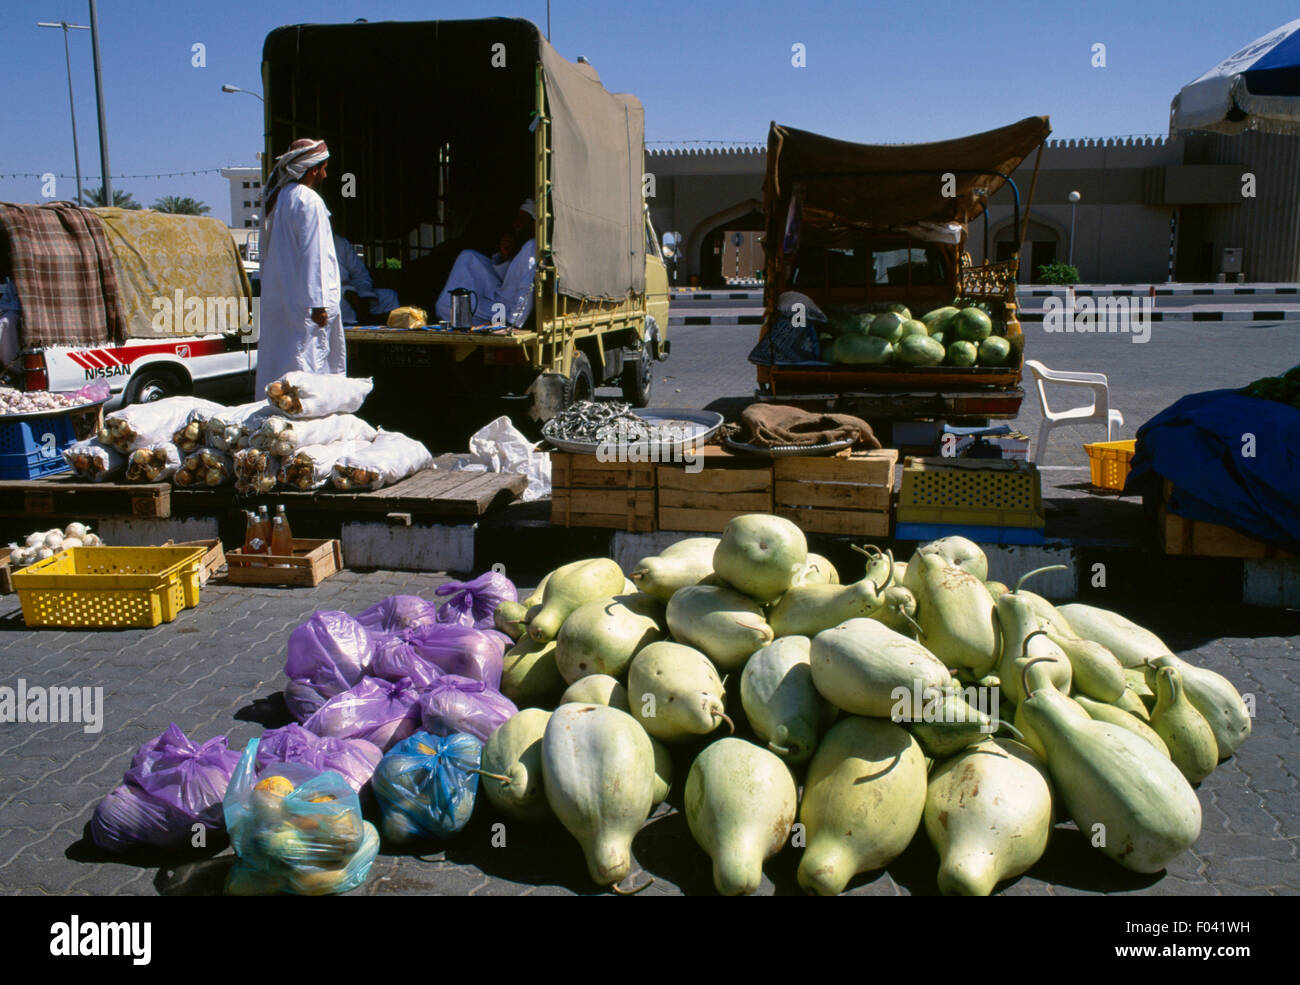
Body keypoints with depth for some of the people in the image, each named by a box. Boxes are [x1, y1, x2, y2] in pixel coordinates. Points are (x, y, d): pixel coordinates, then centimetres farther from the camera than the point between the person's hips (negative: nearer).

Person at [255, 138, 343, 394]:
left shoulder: (277, 199, 16)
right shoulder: (308, 200, -12)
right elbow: (313, 255, -18)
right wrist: (318, 303, -19)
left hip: (276, 301, 9)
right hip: (303, 303, -9)